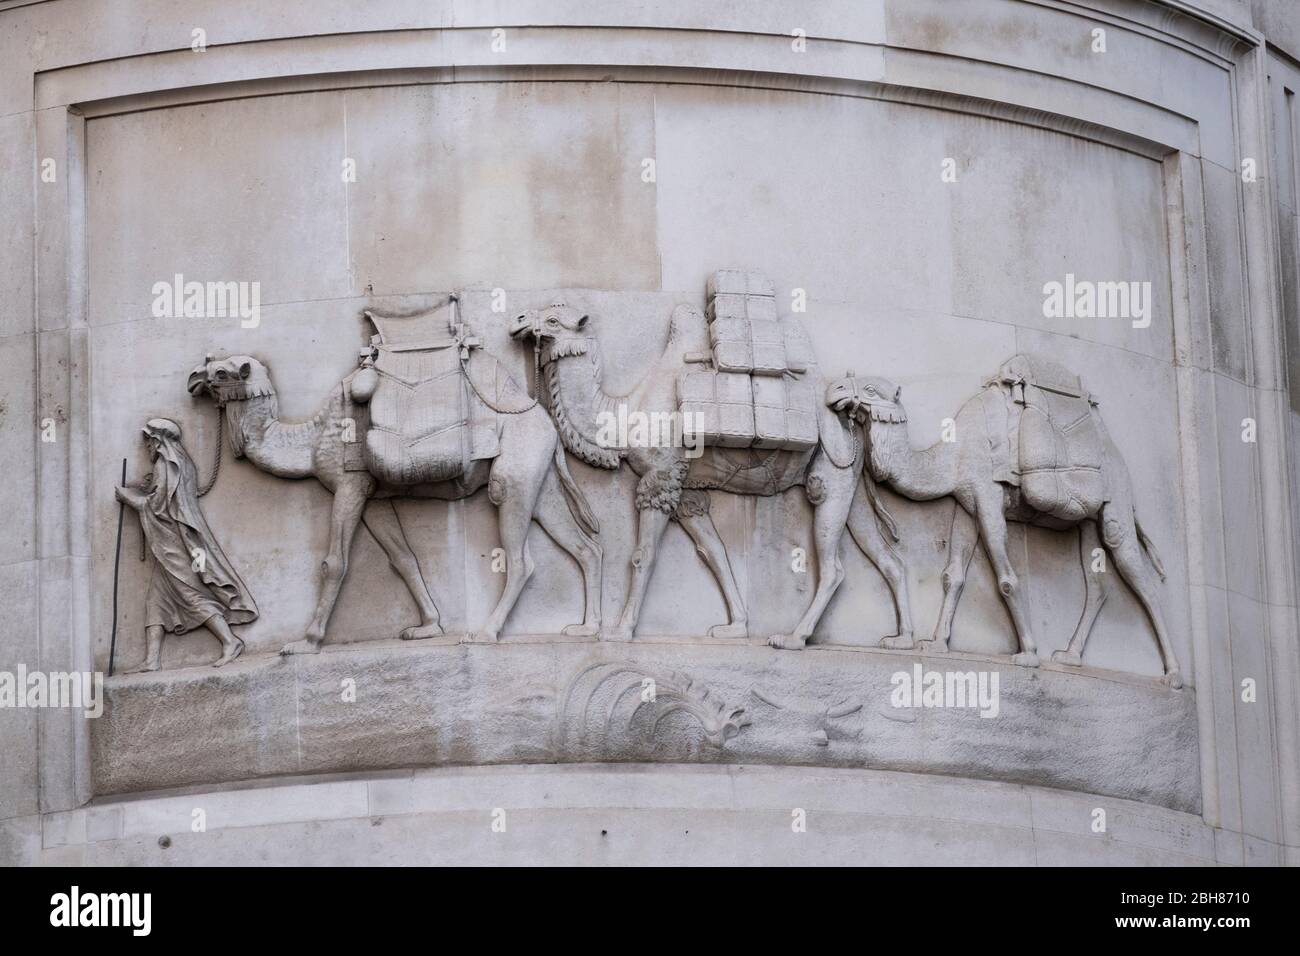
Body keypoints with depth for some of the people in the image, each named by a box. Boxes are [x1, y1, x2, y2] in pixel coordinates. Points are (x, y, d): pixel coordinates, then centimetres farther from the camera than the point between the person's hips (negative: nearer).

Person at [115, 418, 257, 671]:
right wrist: (146, 490, 12)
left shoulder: (165, 465, -11)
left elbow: (157, 505, -13)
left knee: (192, 595, -10)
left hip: (174, 542, -10)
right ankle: (152, 660, -1)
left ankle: (230, 641, -12)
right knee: (157, 601, 5)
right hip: (172, 543, 10)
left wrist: (128, 496, -2)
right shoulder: (182, 462, 17)